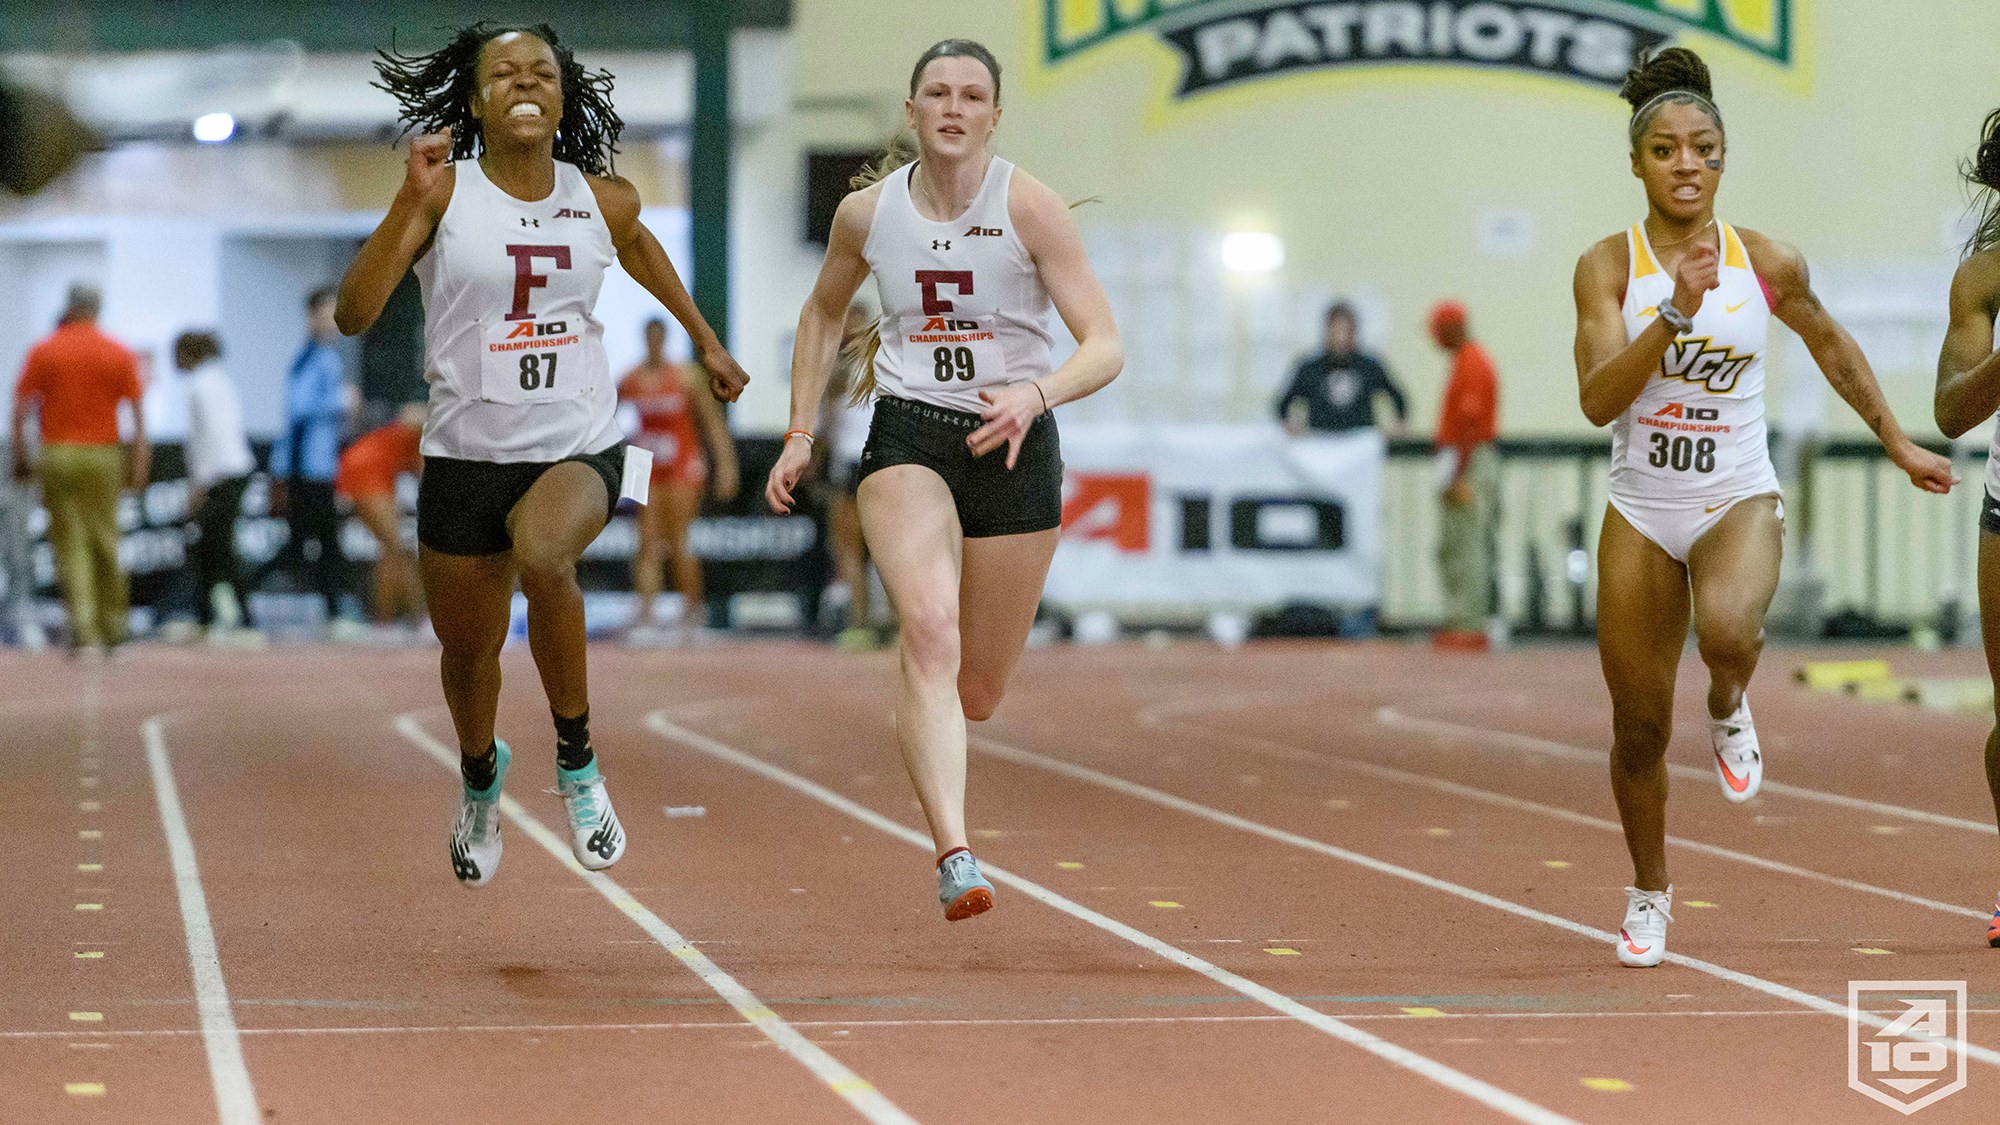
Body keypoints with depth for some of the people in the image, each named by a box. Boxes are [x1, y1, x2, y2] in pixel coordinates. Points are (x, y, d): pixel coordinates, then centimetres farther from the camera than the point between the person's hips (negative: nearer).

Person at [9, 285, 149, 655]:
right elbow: (138, 414, 0)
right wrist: (139, 464, 2)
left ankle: (84, 630, -10)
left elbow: (20, 409, -1)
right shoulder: (120, 355, 3)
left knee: (70, 544, 0)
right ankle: (111, 628, 14)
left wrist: (20, 457, 6)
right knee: (105, 542, 10)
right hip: (104, 455, 1)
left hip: (57, 454, -1)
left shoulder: (43, 352, 2)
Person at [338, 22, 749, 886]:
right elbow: (352, 314, -18)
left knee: (544, 556, -35)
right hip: (466, 452, 0)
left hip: (577, 447, 0)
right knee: (466, 650, 14)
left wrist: (704, 338, 34)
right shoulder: (444, 192, -8)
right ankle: (480, 777, 50)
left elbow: (637, 247, 27)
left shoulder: (602, 199, 1)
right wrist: (410, 199, -26)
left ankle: (576, 758, -15)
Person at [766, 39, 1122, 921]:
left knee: (977, 695, 8)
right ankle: (955, 859, -36)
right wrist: (800, 434, 15)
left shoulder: (1029, 208, -8)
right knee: (931, 633, -27)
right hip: (908, 439, 0)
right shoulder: (867, 213, 1)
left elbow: (1105, 346, -12)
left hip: (1014, 445, 0)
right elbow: (822, 314, 21)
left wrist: (1037, 394, -31)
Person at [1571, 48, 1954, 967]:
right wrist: (1676, 312, -29)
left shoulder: (1768, 264, -3)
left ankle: (1729, 709, 2)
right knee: (1639, 730, 6)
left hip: (1739, 498, 0)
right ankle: (1649, 890, 30)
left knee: (1727, 627, -35)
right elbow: (1597, 399, -19)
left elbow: (1830, 344, 17)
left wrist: (1898, 444, 20)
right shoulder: (1608, 266, -7)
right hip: (1640, 511, 1)